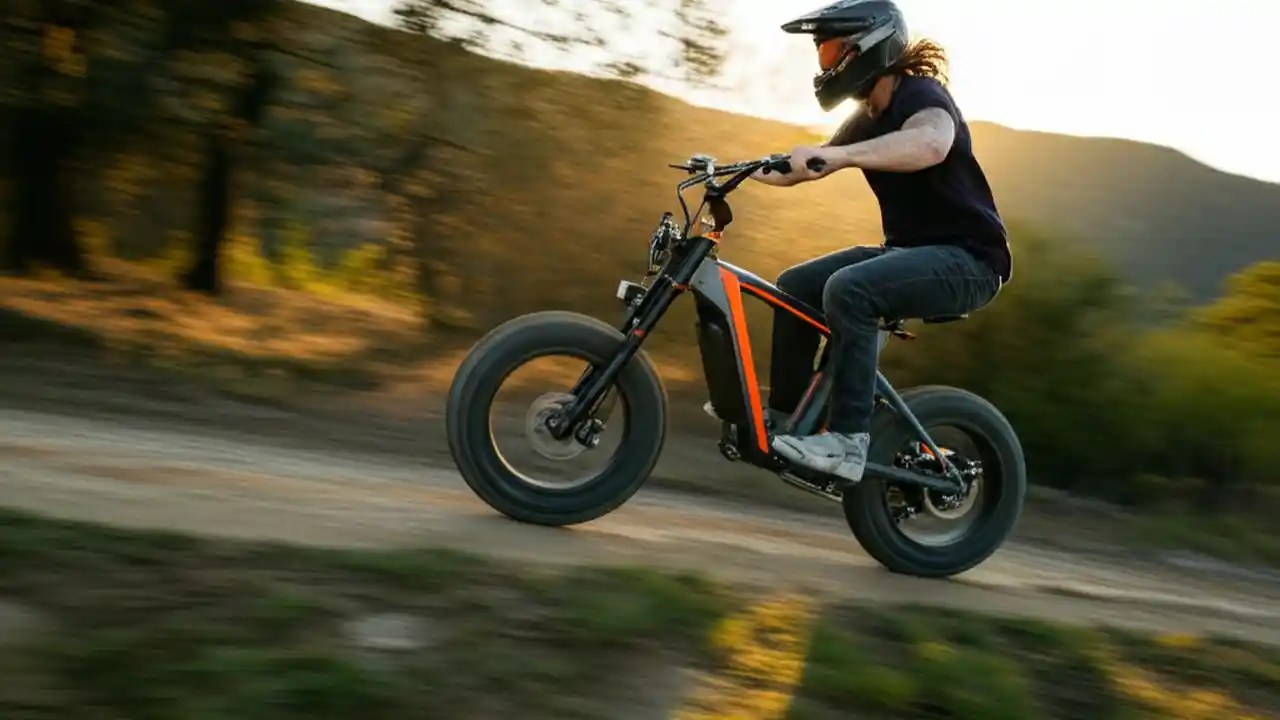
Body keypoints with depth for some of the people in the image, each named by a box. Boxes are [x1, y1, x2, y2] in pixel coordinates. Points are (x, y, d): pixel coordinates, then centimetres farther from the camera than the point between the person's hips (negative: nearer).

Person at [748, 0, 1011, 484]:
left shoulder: (919, 95, -15)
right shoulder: (869, 118, 13)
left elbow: (931, 143, -40)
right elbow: (806, 168, 18)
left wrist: (836, 155, -50)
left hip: (966, 258, -9)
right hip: (910, 249, 9)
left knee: (849, 289, -32)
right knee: (796, 286, 3)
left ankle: (847, 441, -30)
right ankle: (782, 417, 11)